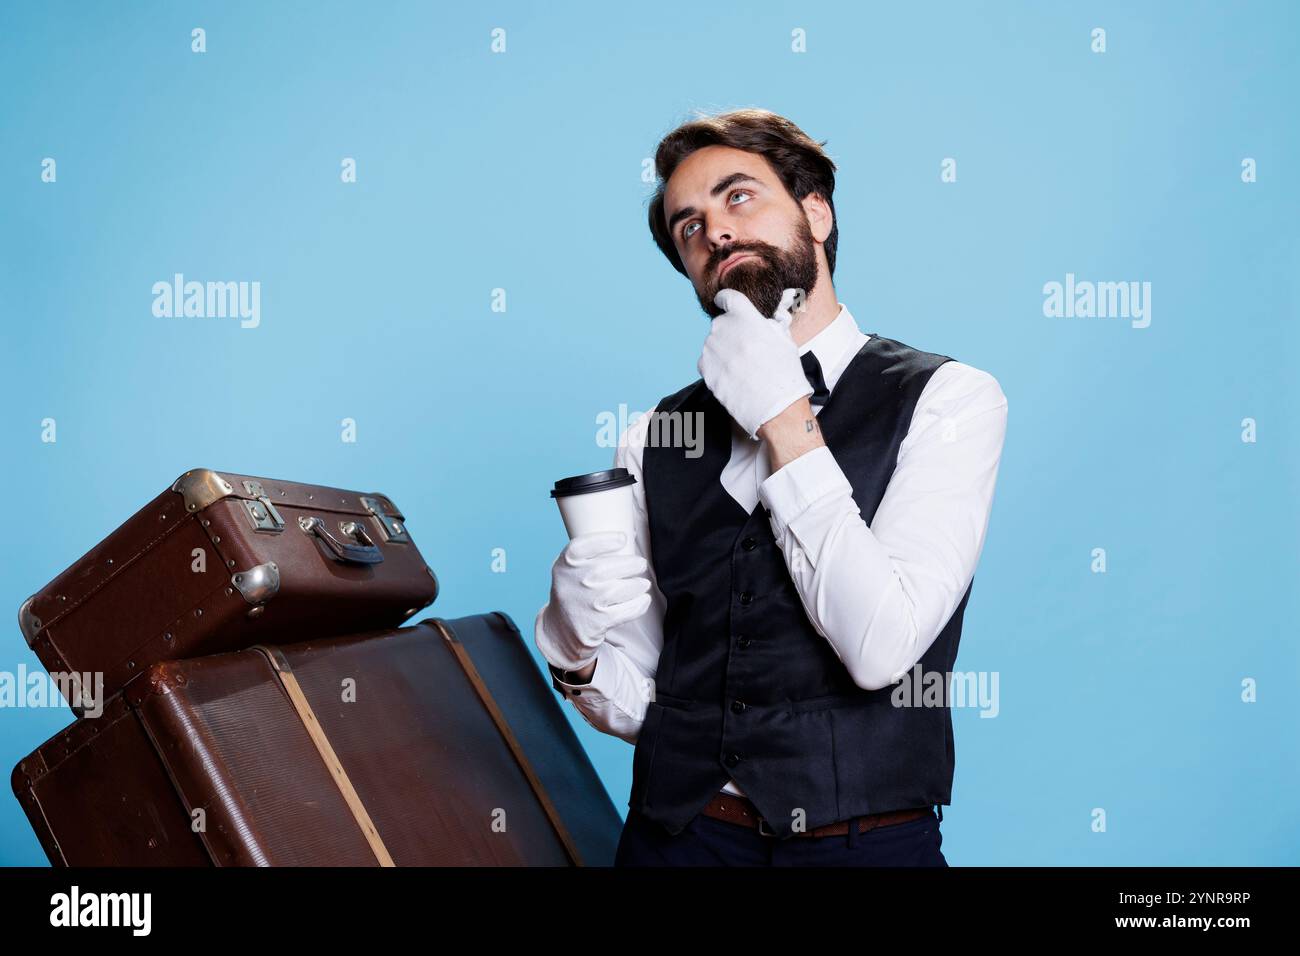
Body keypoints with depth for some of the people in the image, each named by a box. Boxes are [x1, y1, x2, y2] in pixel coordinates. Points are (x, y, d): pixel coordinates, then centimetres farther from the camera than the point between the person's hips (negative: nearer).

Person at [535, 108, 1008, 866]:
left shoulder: (947, 398, -8)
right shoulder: (655, 439, 2)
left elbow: (881, 647, -20)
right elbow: (633, 703, 4)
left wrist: (786, 421, -17)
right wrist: (576, 640, -17)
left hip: (866, 840, -3)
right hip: (677, 834, 3)